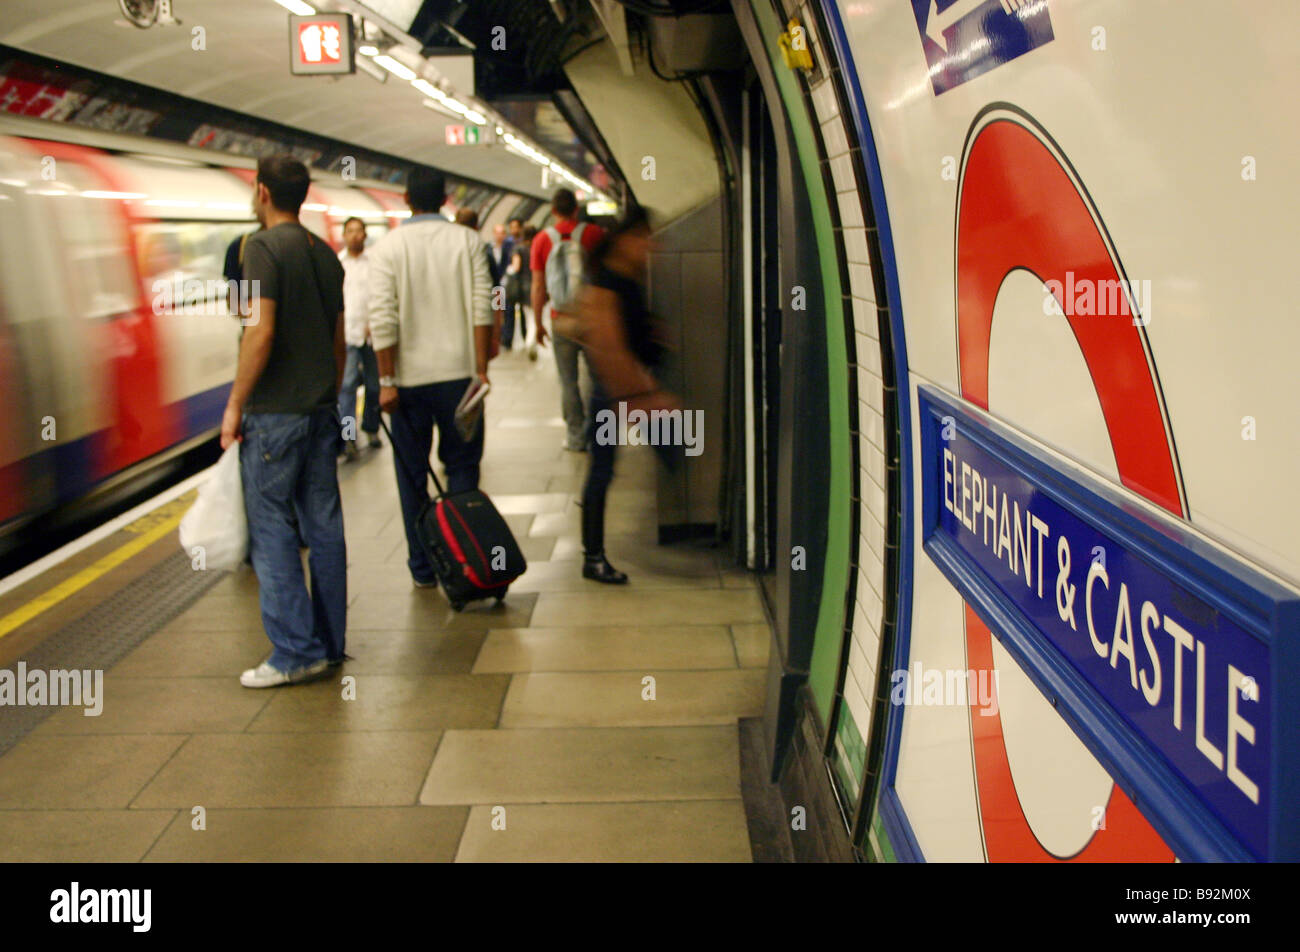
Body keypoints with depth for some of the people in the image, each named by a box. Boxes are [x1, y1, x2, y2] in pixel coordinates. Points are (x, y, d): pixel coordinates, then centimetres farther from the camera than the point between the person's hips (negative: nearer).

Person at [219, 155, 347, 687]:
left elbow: (261, 331, -19)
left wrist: (235, 404, -12)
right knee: (323, 526, 10)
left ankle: (296, 652, -1)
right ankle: (329, 644, 17)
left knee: (272, 530, -2)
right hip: (320, 410, 8)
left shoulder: (264, 248, -10)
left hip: (275, 412, -7)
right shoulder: (325, 253, 12)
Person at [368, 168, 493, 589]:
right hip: (458, 370, 1)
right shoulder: (468, 241, 0)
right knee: (461, 466, 11)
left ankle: (423, 566, 16)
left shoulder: (387, 247, -3)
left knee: (412, 474, 10)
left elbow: (382, 320, -9)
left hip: (409, 376, 0)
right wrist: (481, 369, -1)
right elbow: (482, 309, -5)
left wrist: (386, 380, -5)